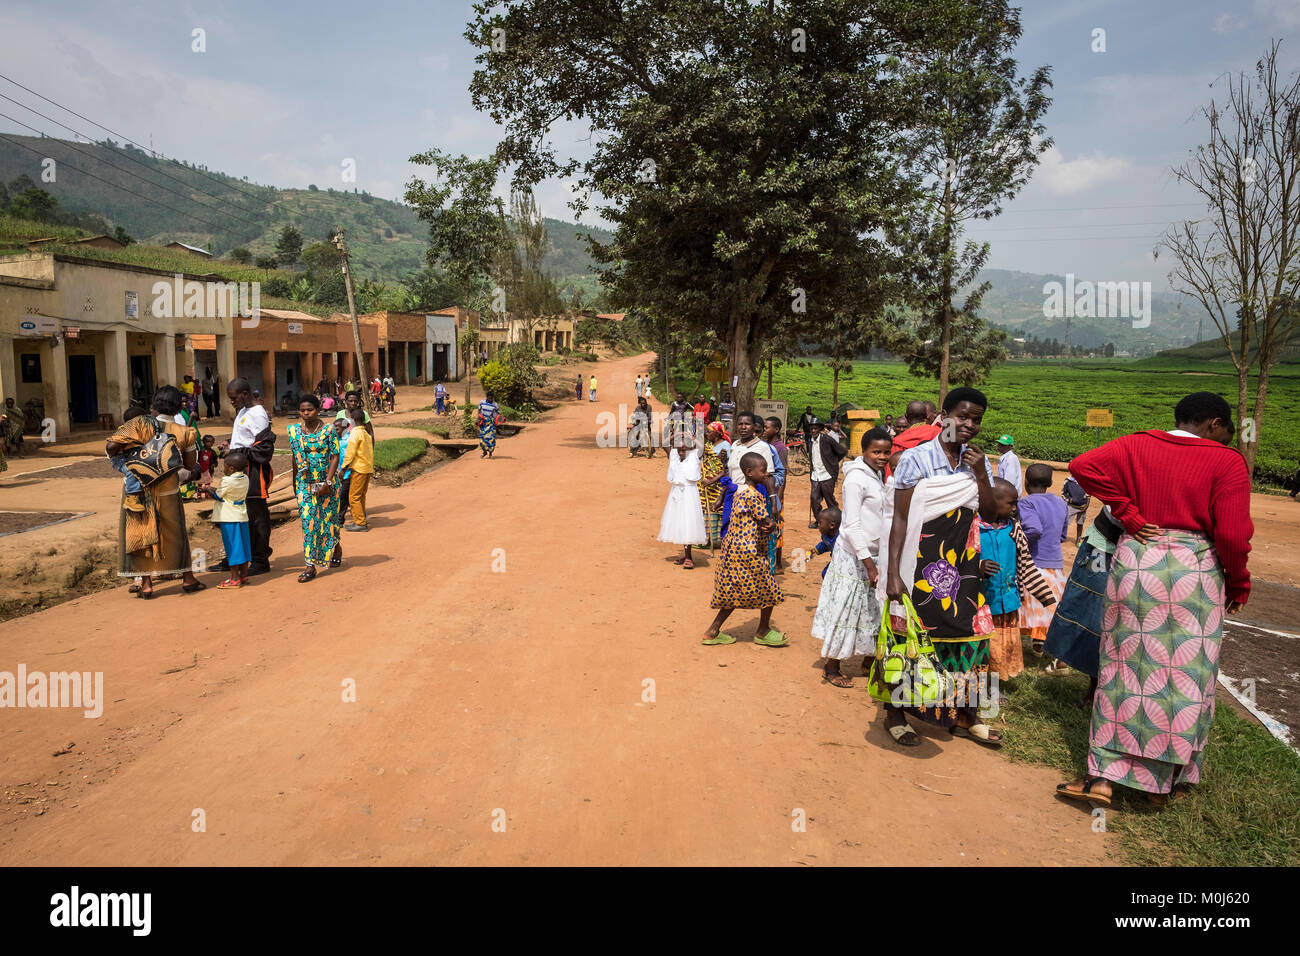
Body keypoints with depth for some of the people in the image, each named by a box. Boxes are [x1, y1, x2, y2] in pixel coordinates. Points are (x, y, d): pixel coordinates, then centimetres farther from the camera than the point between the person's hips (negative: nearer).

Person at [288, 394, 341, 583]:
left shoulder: (328, 430, -7)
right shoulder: (294, 430, 3)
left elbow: (335, 456, -8)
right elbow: (295, 458, 11)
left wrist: (328, 482, -15)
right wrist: (295, 482, 14)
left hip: (326, 482, -2)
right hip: (305, 483, 2)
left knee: (328, 518, 7)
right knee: (308, 521, -4)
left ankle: (335, 546, 37)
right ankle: (311, 565, -4)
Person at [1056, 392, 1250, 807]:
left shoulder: (1137, 446, 5)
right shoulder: (1227, 462, -3)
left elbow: (1082, 465, -10)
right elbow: (1233, 535, -9)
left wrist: (1127, 513, -3)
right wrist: (1238, 585, 8)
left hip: (1134, 562, 3)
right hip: (1193, 571, -3)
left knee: (1124, 666, 10)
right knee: (1185, 675, 10)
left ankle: (1103, 776, 9)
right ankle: (1164, 782, 20)